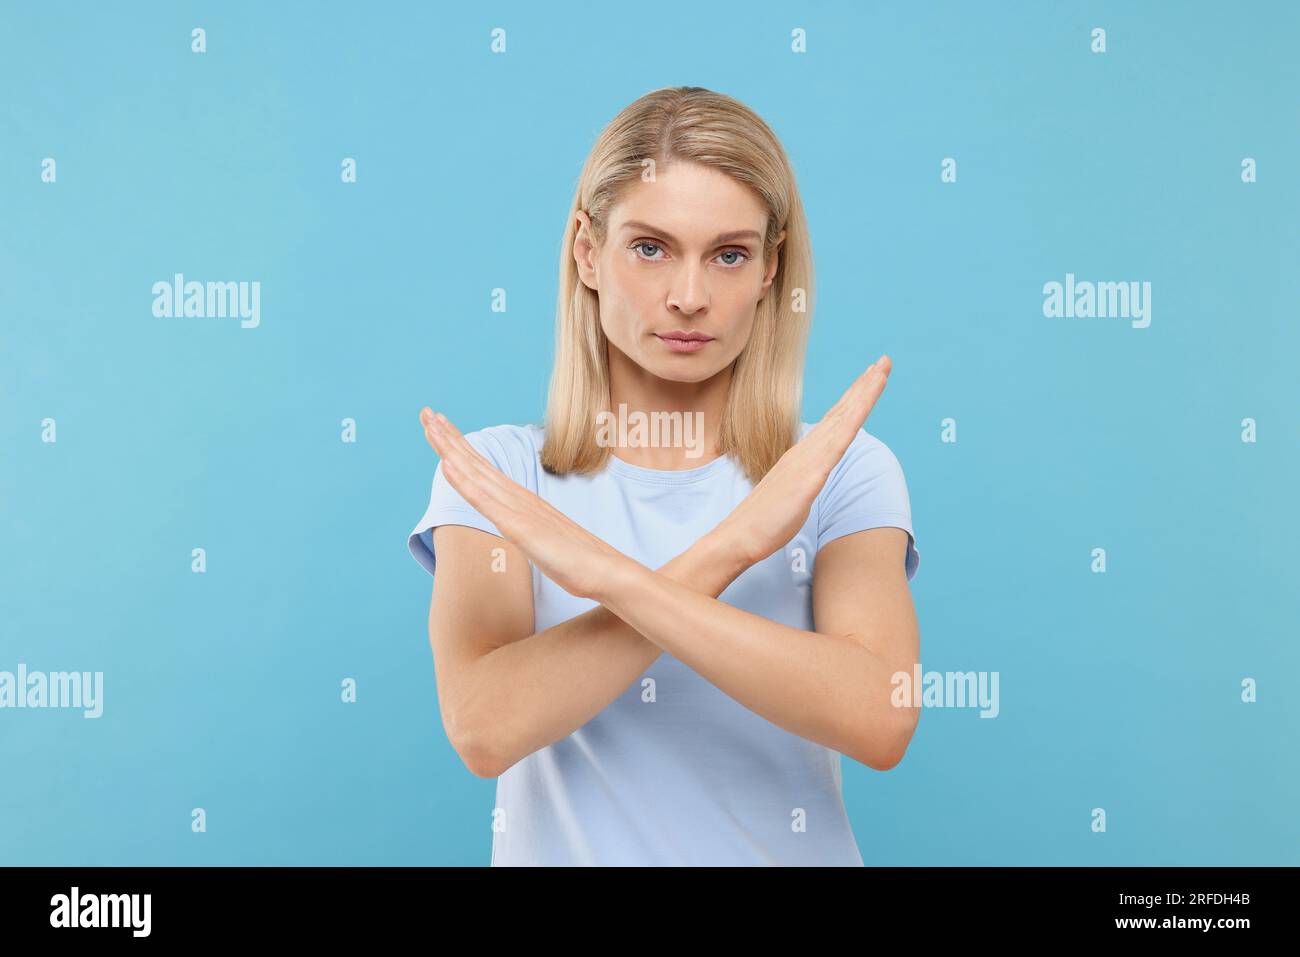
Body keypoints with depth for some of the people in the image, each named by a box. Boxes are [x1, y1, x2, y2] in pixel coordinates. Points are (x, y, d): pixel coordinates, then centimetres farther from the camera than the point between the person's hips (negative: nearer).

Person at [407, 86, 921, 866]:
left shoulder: (843, 470, -4)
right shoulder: (493, 476, -3)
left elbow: (882, 722, -18)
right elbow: (484, 728, -17)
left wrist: (612, 574, -24)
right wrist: (730, 546, -21)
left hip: (786, 848, 0)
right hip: (562, 844, 0)